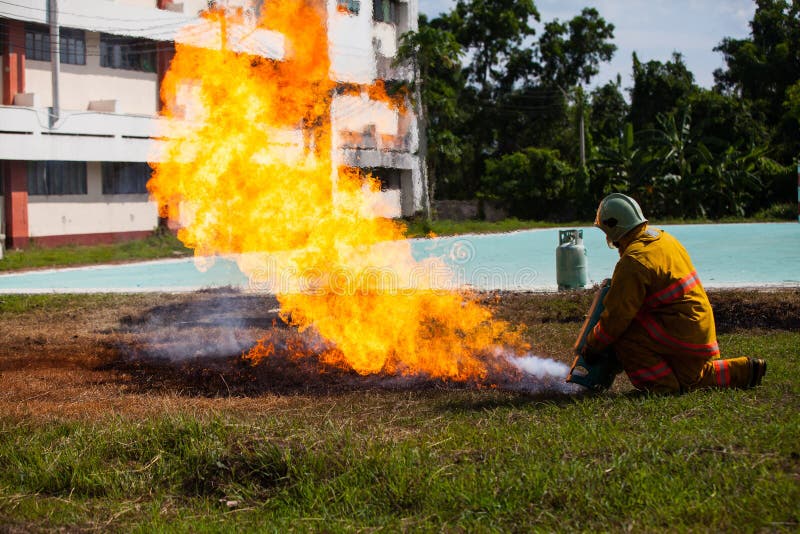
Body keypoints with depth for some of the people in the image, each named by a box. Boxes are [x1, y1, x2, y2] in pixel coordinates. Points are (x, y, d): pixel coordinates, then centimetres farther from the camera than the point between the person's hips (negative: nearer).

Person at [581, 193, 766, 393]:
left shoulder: (633, 262, -21)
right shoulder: (664, 238, 8)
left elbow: (617, 315, -19)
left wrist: (592, 346, -6)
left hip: (681, 332, -9)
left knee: (622, 335, -14)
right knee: (686, 382, 26)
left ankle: (661, 384, -11)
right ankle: (744, 370, 21)